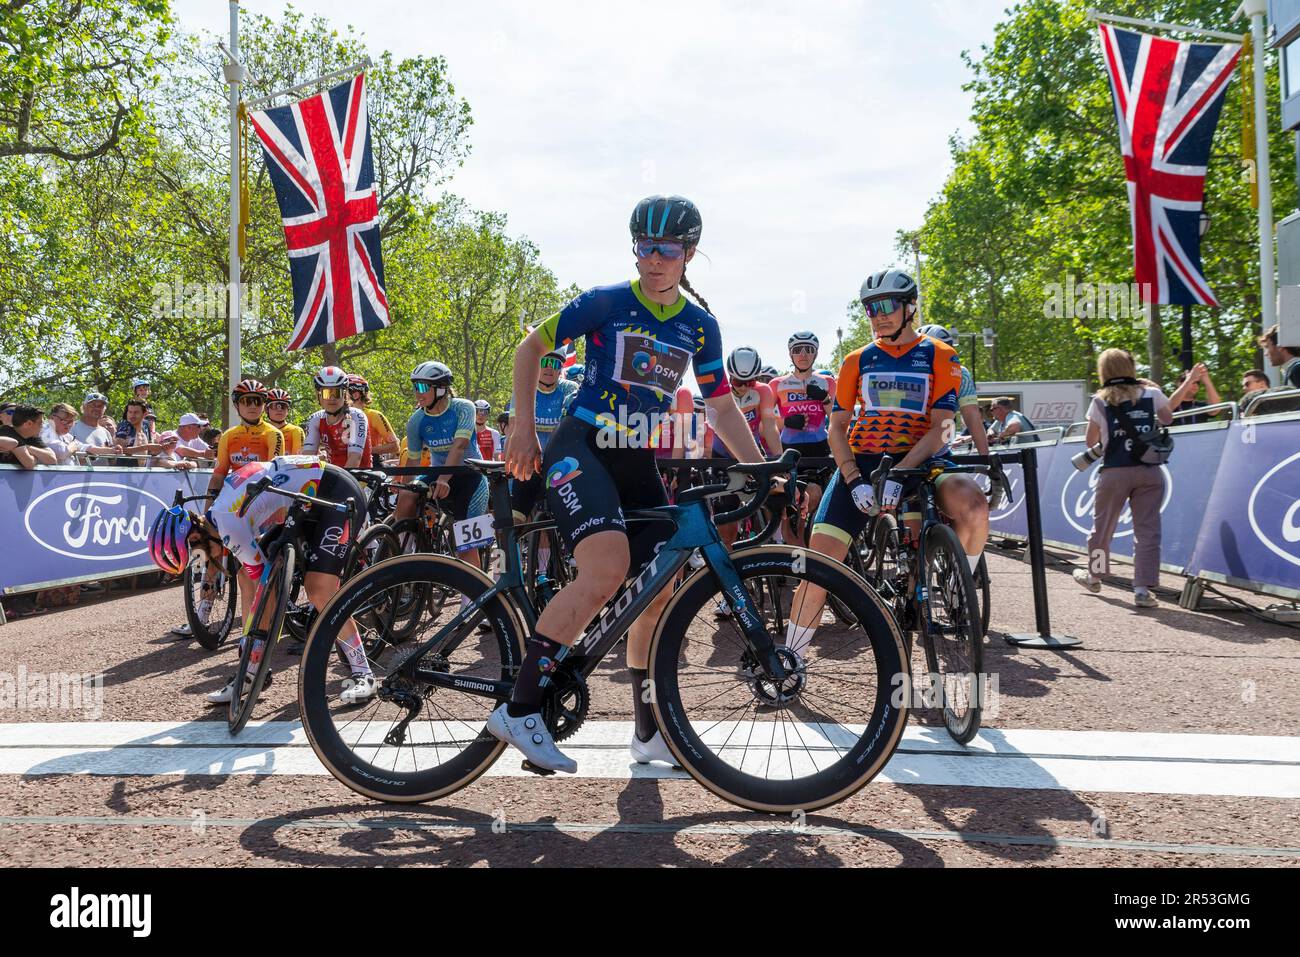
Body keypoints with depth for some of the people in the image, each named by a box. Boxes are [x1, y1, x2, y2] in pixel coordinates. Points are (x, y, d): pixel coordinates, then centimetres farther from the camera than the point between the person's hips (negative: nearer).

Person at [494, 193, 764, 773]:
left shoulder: (700, 325, 9)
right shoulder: (605, 302, -4)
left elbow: (721, 404, 15)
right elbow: (530, 347, 2)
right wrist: (522, 428, -5)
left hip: (637, 462, 6)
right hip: (580, 447, -5)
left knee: (660, 589, 1)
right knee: (608, 566, -29)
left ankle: (649, 732, 18)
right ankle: (520, 708, -23)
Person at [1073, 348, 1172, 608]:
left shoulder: (1100, 401, 0)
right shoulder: (1151, 393, 4)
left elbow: (1090, 441, 4)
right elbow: (1168, 419, 22)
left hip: (1114, 472, 0)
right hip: (1149, 471, 1)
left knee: (1103, 525, 15)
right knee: (1147, 529, 1)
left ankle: (1093, 576, 33)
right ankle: (1142, 589, -5)